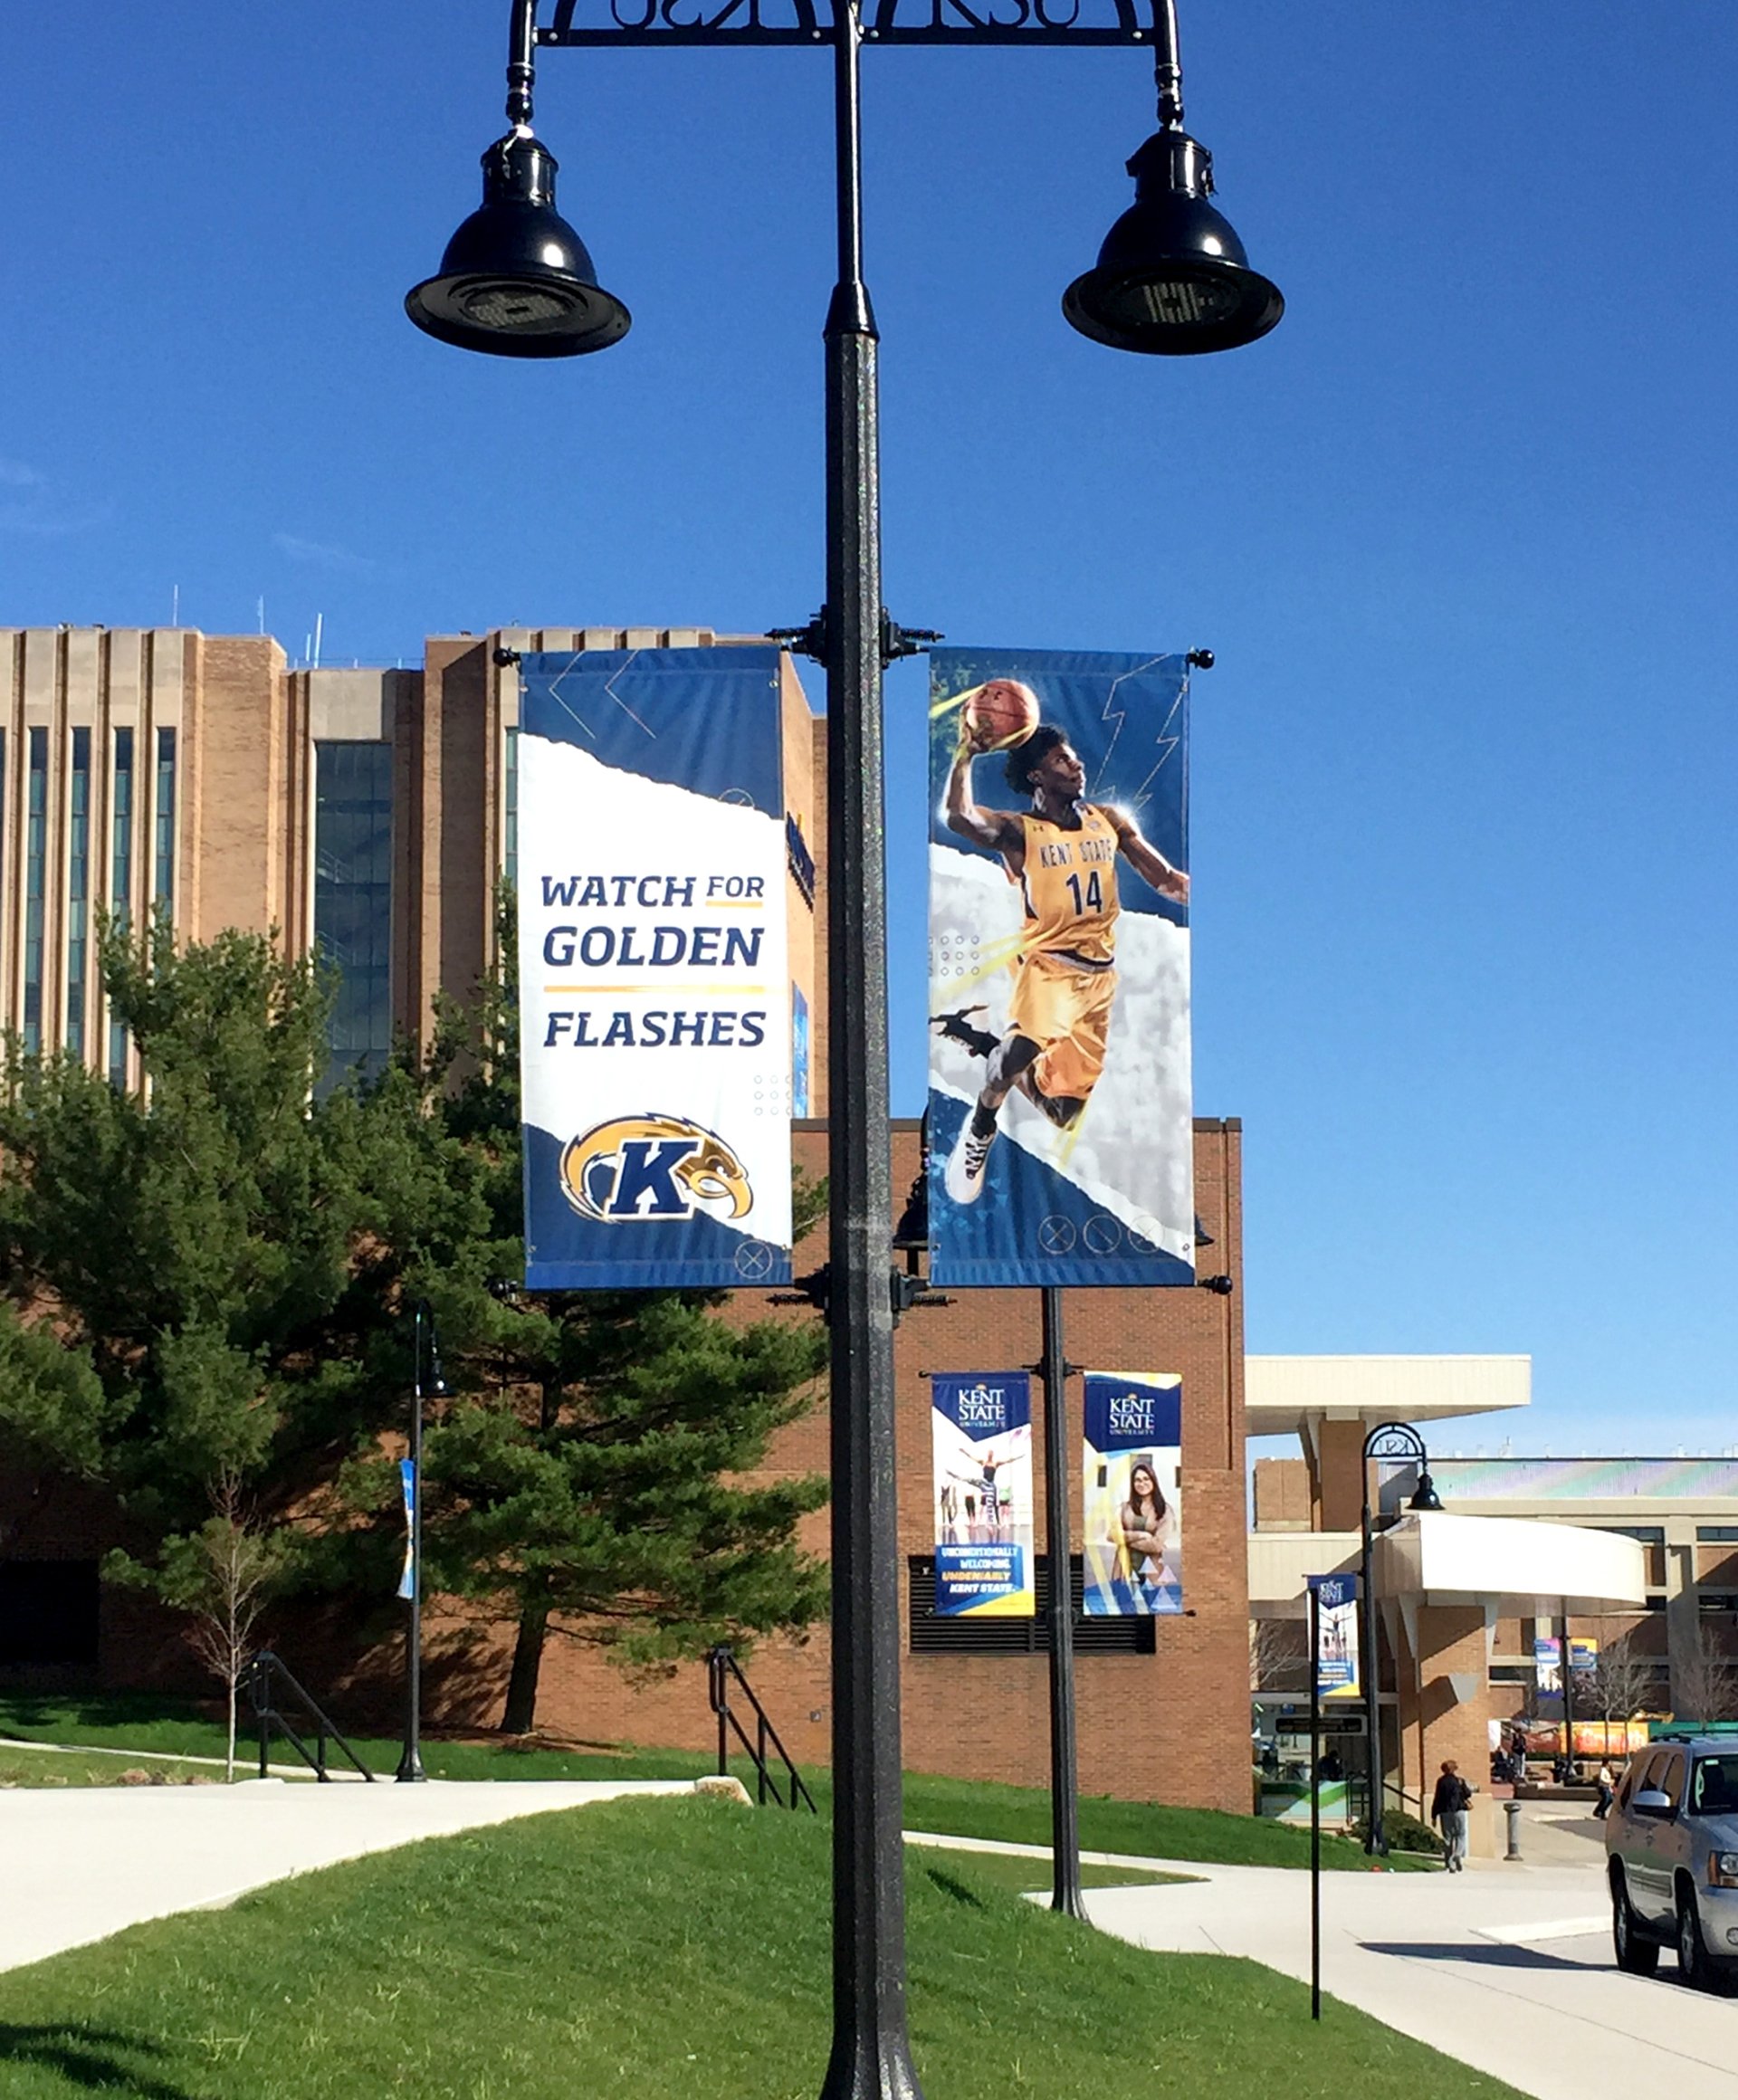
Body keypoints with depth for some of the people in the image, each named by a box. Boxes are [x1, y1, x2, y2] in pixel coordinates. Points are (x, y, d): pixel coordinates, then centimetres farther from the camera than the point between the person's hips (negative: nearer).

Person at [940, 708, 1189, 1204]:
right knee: (1023, 1047, -37)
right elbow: (960, 818, -27)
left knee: (1065, 1108, 7)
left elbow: (1165, 878, 13)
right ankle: (980, 1128, -8)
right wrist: (967, 752, -23)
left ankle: (988, 1047, 35)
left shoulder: (1110, 821, 9)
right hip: (1048, 964, -5)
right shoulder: (1019, 831, -7)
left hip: (1100, 973, 5)